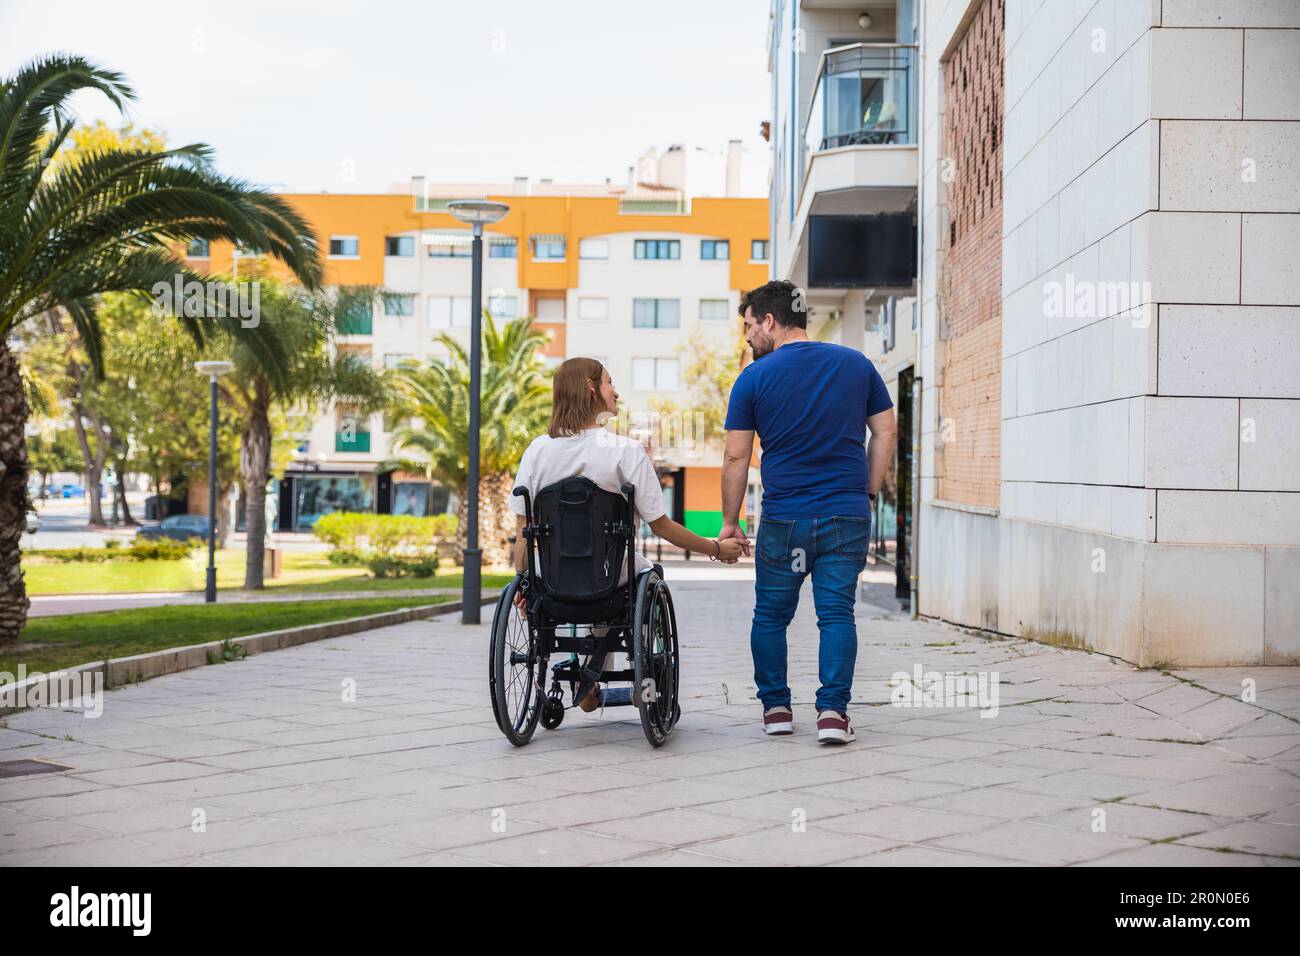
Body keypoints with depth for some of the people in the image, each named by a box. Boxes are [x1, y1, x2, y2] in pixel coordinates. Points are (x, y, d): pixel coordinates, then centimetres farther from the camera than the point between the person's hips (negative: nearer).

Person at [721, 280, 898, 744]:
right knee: (837, 613, 4)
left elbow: (736, 457, 0)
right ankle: (833, 710, -5)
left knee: (771, 614, 13)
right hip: (848, 515, 2)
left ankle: (776, 706, 17)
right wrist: (869, 493, 15)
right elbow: (886, 432, 7)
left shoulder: (754, 377, -2)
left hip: (783, 519, -2)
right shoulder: (857, 365, 6)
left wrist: (730, 522, 7)